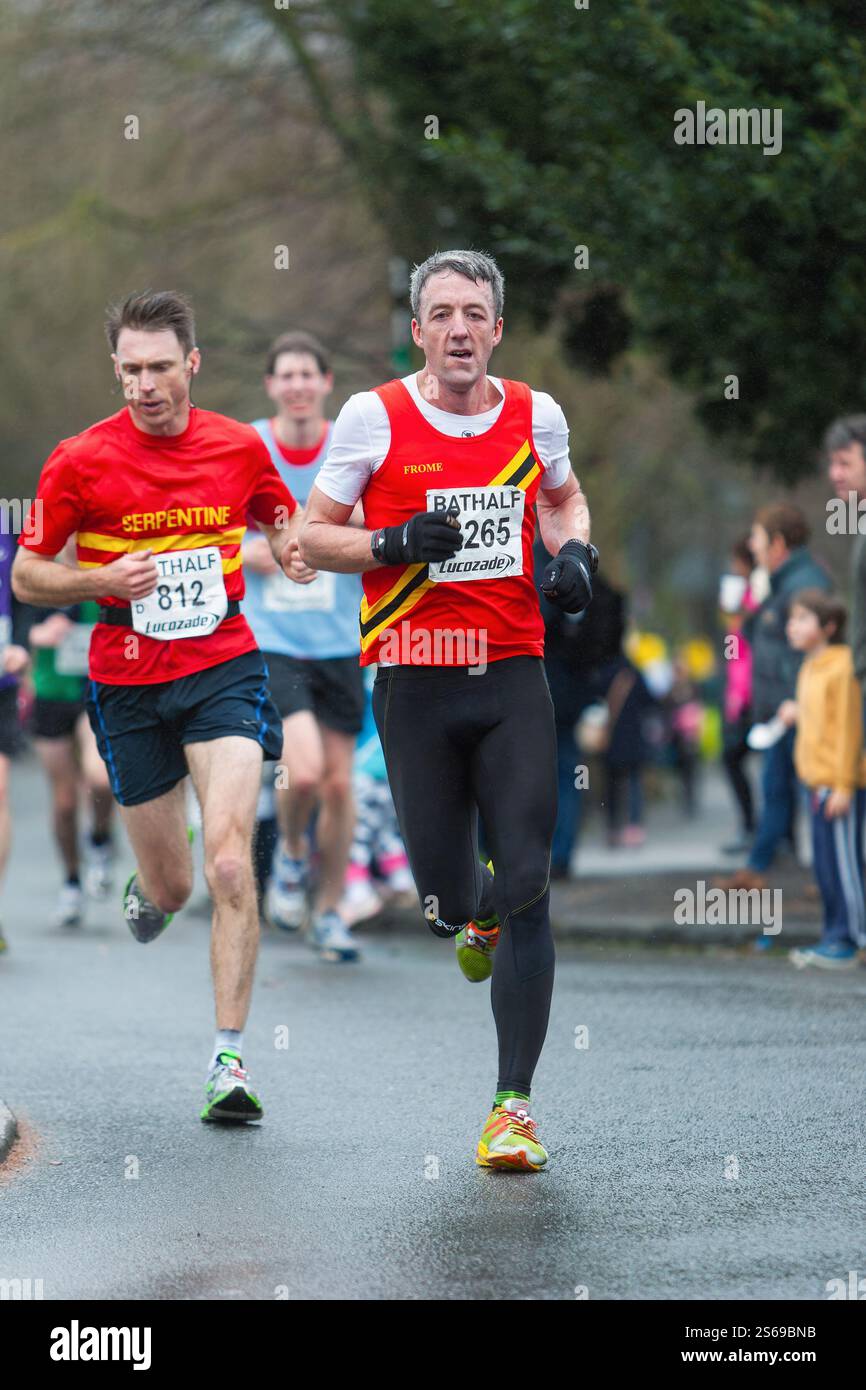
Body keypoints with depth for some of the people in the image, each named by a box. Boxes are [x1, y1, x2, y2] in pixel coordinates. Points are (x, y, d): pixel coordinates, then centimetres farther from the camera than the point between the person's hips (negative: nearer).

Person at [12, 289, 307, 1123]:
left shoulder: (239, 447, 0)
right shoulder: (80, 461, -6)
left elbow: (280, 518, 19)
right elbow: (26, 577, 0)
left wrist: (292, 548, -5)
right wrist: (104, 580, -18)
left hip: (224, 669, 0)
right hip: (129, 684, 0)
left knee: (228, 862, -18)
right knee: (171, 886, 7)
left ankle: (229, 1059, -14)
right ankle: (147, 888, 48)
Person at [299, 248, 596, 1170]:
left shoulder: (535, 414, 4)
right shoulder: (374, 417, -4)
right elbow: (311, 538, 1)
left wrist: (573, 552, 4)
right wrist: (398, 544, -16)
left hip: (514, 679, 1)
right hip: (415, 684, -1)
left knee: (526, 890, -9)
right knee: (448, 904, 3)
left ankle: (513, 1107, -4)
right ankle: (475, 911, 44)